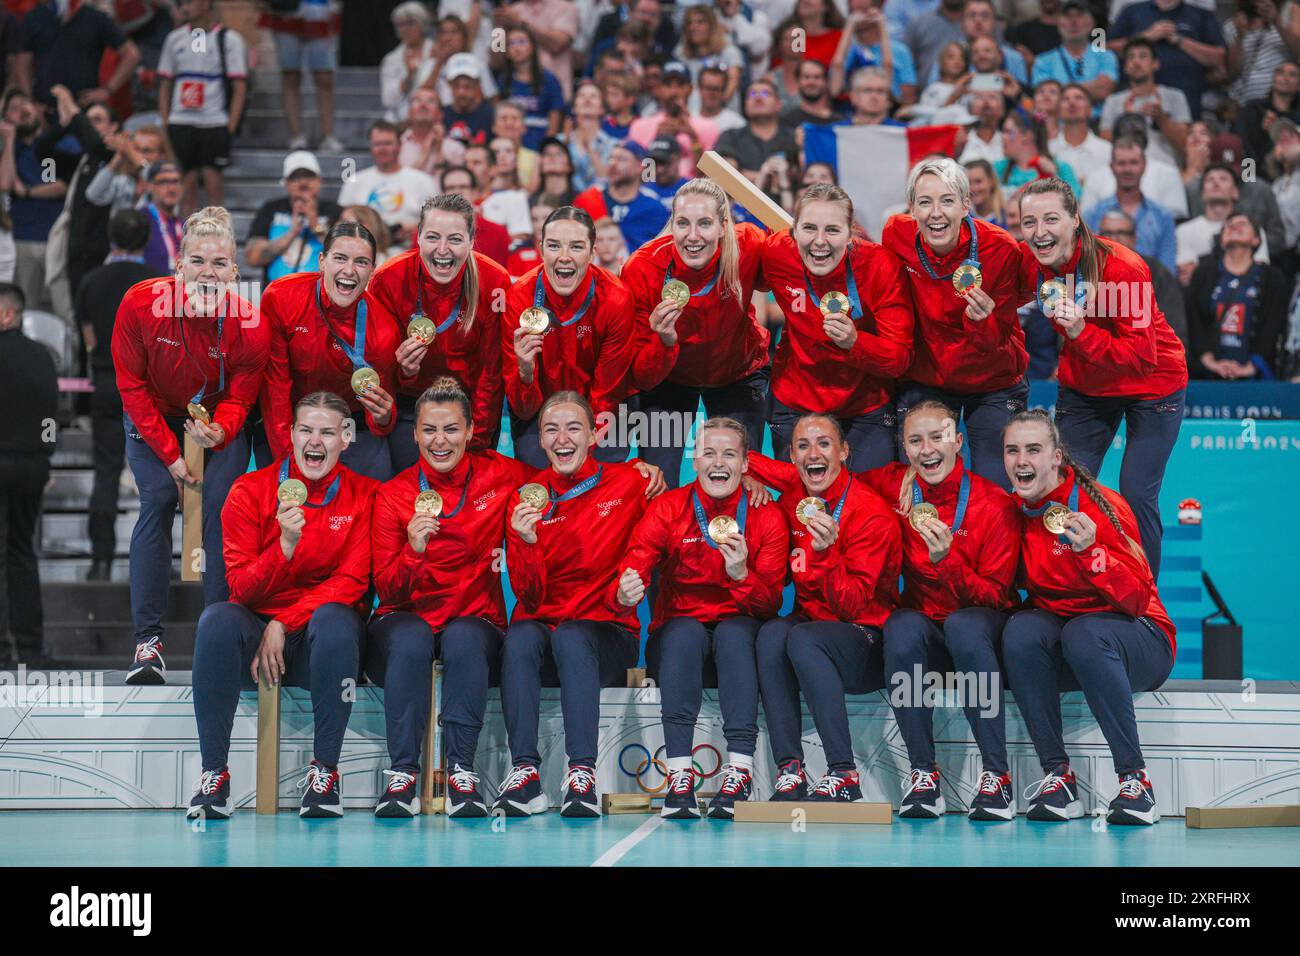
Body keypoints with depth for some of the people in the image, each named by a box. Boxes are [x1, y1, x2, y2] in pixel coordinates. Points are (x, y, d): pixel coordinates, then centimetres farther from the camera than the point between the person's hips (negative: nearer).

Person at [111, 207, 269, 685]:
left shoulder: (251, 327, -27)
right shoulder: (140, 304, -28)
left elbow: (239, 400, -14)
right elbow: (132, 385, -15)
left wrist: (219, 432, -38)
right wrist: (170, 455, -16)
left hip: (218, 418, 0)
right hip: (153, 417, 0)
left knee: (221, 510, -12)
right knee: (157, 503, -13)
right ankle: (148, 640, -10)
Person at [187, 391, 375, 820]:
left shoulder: (364, 495, 1)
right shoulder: (251, 490, 0)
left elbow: (351, 582, -7)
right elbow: (241, 587, -6)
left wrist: (283, 625, -18)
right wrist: (285, 545, -25)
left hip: (318, 641, -1)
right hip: (258, 628, 1)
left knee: (334, 618, -35)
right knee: (218, 619, -31)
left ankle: (325, 770, -26)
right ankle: (214, 775, -27)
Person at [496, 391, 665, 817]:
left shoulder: (627, 483, 1)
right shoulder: (529, 498, 5)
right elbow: (529, 597, -2)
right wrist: (526, 541, -19)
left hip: (608, 635, -2)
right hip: (542, 625, 2)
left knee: (571, 636, -35)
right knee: (521, 636, -32)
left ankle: (583, 774, -42)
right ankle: (524, 773, -38)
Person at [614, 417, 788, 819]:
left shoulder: (767, 517, -4)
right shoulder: (666, 509, -4)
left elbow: (770, 602, -10)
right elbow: (633, 570, -16)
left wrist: (741, 575, -31)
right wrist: (625, 593, -41)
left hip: (741, 635, 0)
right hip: (677, 640, 0)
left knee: (733, 631, -33)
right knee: (685, 631, -32)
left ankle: (739, 770, -39)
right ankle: (679, 775, -38)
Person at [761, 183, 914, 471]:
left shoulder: (881, 265, -22)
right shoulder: (776, 254, -16)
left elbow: (901, 358, -21)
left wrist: (855, 342, -36)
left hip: (868, 407, -1)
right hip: (796, 403, 1)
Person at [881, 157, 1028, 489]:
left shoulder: (1000, 249, -21)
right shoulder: (896, 235, -15)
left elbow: (997, 344, -19)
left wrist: (981, 321, -38)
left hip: (992, 384, -1)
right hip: (924, 381, 1)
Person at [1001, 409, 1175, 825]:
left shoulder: (1100, 506, -15)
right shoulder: (1015, 512, 1)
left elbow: (1137, 600, -20)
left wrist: (1090, 551, -35)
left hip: (1141, 642, -4)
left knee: (1084, 634, -36)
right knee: (1020, 629, -28)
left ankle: (1135, 779, -28)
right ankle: (1058, 775, -23)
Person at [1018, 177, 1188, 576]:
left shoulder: (1122, 267, -29)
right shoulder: (1026, 262, -15)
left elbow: (1142, 358, -31)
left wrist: (1081, 332, -43)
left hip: (1150, 387, -5)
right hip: (1084, 388, 5)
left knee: (1136, 497, -8)